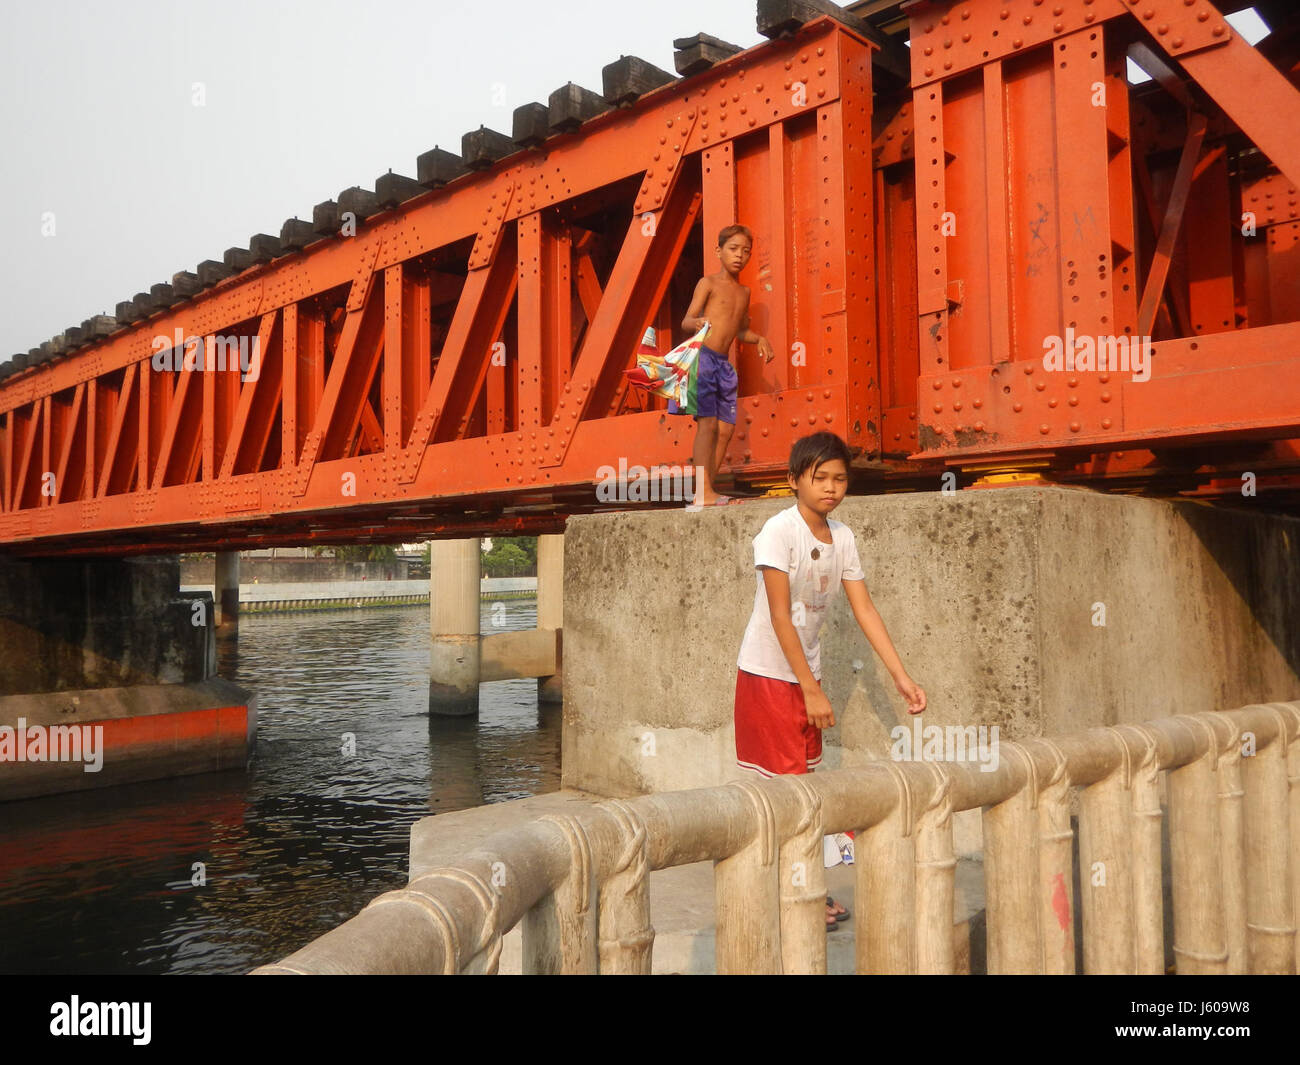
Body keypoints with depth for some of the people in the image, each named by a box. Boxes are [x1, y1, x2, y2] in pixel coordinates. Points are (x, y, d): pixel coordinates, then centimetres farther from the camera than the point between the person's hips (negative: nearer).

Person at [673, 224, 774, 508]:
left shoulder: (744, 292, 19)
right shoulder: (709, 283, 0)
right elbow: (686, 321, -7)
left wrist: (760, 339, 11)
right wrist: (698, 322, -30)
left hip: (723, 364, 7)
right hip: (702, 356, -7)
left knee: (726, 428, 3)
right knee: (708, 423, -15)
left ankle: (707, 492, 9)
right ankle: (703, 492, -17)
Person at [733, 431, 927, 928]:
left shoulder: (842, 537, 3)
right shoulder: (779, 531, -18)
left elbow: (865, 611, 4)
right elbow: (780, 617, -20)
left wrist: (902, 677, -1)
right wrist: (812, 691, -19)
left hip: (805, 675, 7)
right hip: (768, 673, -7)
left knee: (803, 779, 13)